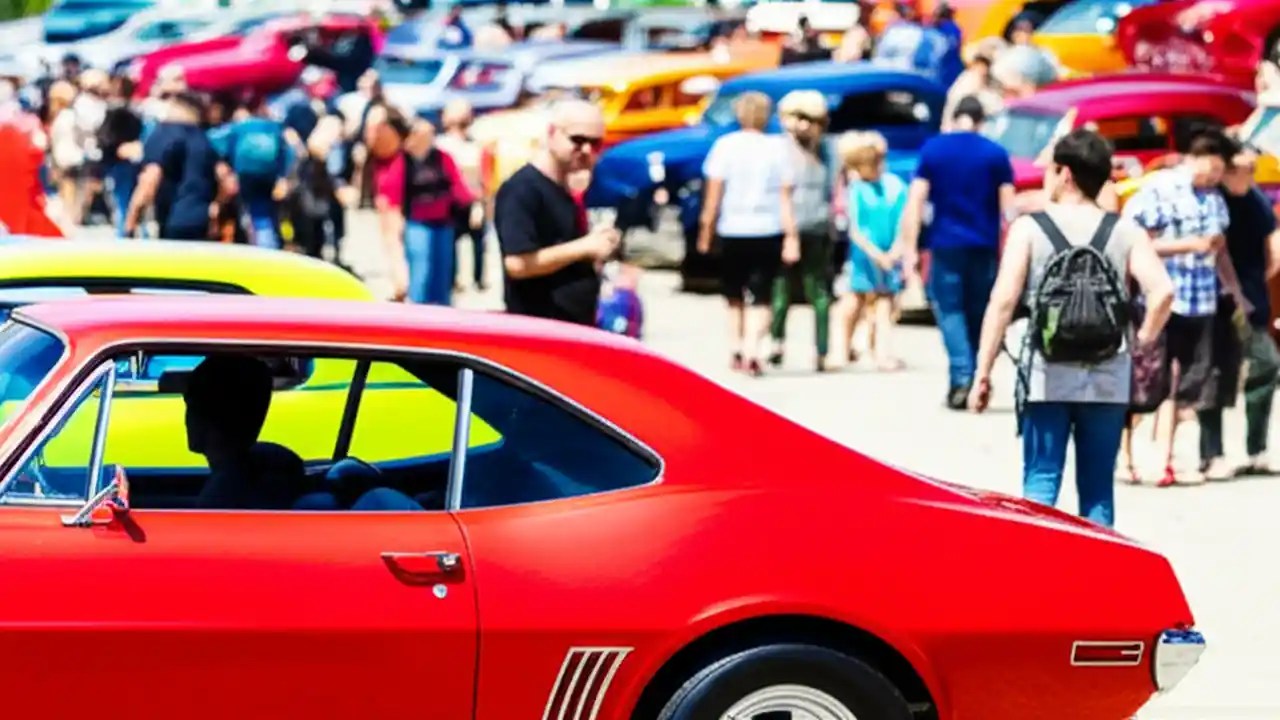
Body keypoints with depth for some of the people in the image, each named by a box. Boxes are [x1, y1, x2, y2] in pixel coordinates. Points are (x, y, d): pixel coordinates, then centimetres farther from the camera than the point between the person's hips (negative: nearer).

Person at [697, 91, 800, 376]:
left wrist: (705, 230, 0)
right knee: (760, 298, 1)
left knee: (734, 296, 18)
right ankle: (752, 353, -16)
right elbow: (785, 198, -2)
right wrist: (791, 237, 0)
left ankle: (737, 350, 19)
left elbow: (714, 192, -6)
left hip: (732, 232, 0)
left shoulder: (726, 145, -4)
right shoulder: (778, 148, -1)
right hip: (768, 232, 0)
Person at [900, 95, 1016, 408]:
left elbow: (915, 202, -5)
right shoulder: (995, 154, 1)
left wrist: (909, 248, -3)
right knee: (977, 314, 12)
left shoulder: (932, 149, 0)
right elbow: (1008, 209, -1)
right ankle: (974, 381, 14)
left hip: (945, 244, -1)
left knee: (950, 310, 1)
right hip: (984, 247, 1)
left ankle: (961, 377, -18)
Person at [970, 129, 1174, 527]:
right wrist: (1143, 340, 5)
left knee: (1040, 482, 2)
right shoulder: (1126, 232, 3)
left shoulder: (1029, 228, -2)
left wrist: (982, 373, -5)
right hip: (1108, 383, 2)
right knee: (1097, 488, 9)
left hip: (1047, 379, -2)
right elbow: (1163, 291, -10)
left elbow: (1003, 301, -8)